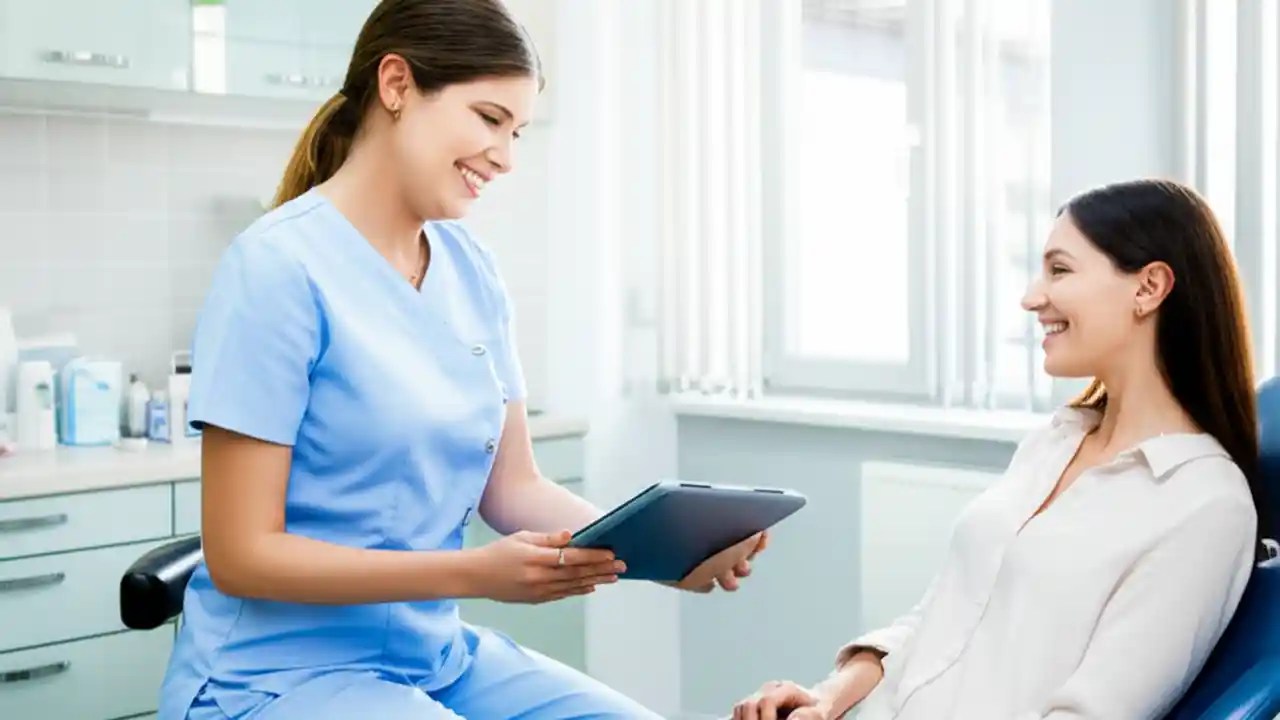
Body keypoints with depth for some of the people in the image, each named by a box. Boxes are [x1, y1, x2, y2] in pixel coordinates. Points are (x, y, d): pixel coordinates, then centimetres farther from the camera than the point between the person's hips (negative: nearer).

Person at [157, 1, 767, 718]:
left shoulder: (474, 273, 1)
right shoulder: (278, 267, -17)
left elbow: (512, 486, 5)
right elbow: (241, 554, -17)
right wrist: (474, 573, -26)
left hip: (438, 654, 6)